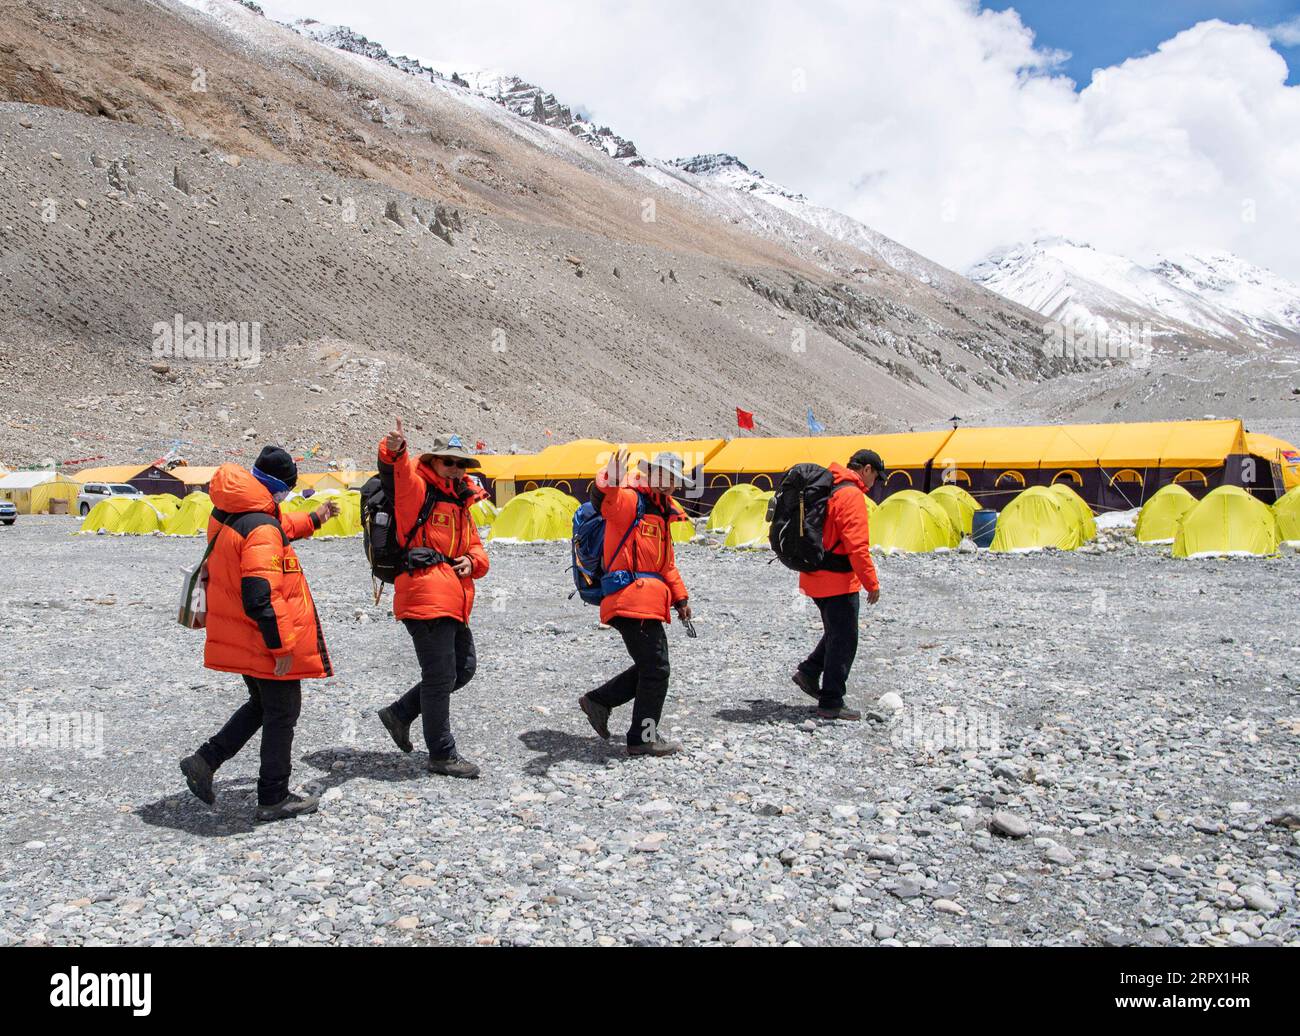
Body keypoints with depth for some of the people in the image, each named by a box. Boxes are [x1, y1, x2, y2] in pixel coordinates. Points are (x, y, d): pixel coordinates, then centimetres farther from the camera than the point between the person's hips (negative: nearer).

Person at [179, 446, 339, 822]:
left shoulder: (226, 515, 4)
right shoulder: (261, 530, -25)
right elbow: (261, 597, -30)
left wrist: (313, 519, 35)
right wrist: (281, 645, -23)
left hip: (238, 640, 9)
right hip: (267, 646, -9)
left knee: (262, 704, 26)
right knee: (282, 713, 7)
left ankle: (205, 760, 20)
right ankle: (273, 799, 17)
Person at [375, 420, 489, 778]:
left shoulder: (460, 503, 20)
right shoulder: (416, 489, -4)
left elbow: (476, 547, 26)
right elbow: (397, 473, -26)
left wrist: (472, 561, 2)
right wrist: (393, 451, -49)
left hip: (454, 601, 9)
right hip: (426, 597, -9)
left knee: (463, 669, 18)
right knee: (440, 676, -3)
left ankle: (400, 714, 29)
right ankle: (442, 755, 10)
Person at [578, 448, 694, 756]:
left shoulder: (659, 512, 23)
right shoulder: (629, 500, -7)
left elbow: (666, 563, 31)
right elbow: (603, 500, -33)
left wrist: (679, 597, 27)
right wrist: (612, 480, -54)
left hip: (648, 601, 10)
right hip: (632, 599, -10)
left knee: (651, 665, 14)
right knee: (656, 668, -6)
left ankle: (598, 700, 24)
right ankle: (643, 738, 4)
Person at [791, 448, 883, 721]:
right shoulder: (852, 495, -18)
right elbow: (856, 546, -23)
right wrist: (872, 583, -16)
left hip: (814, 578, 9)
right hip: (838, 581, -9)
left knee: (836, 633, 24)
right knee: (844, 640, 1)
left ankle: (809, 672, 19)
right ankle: (831, 703, 6)